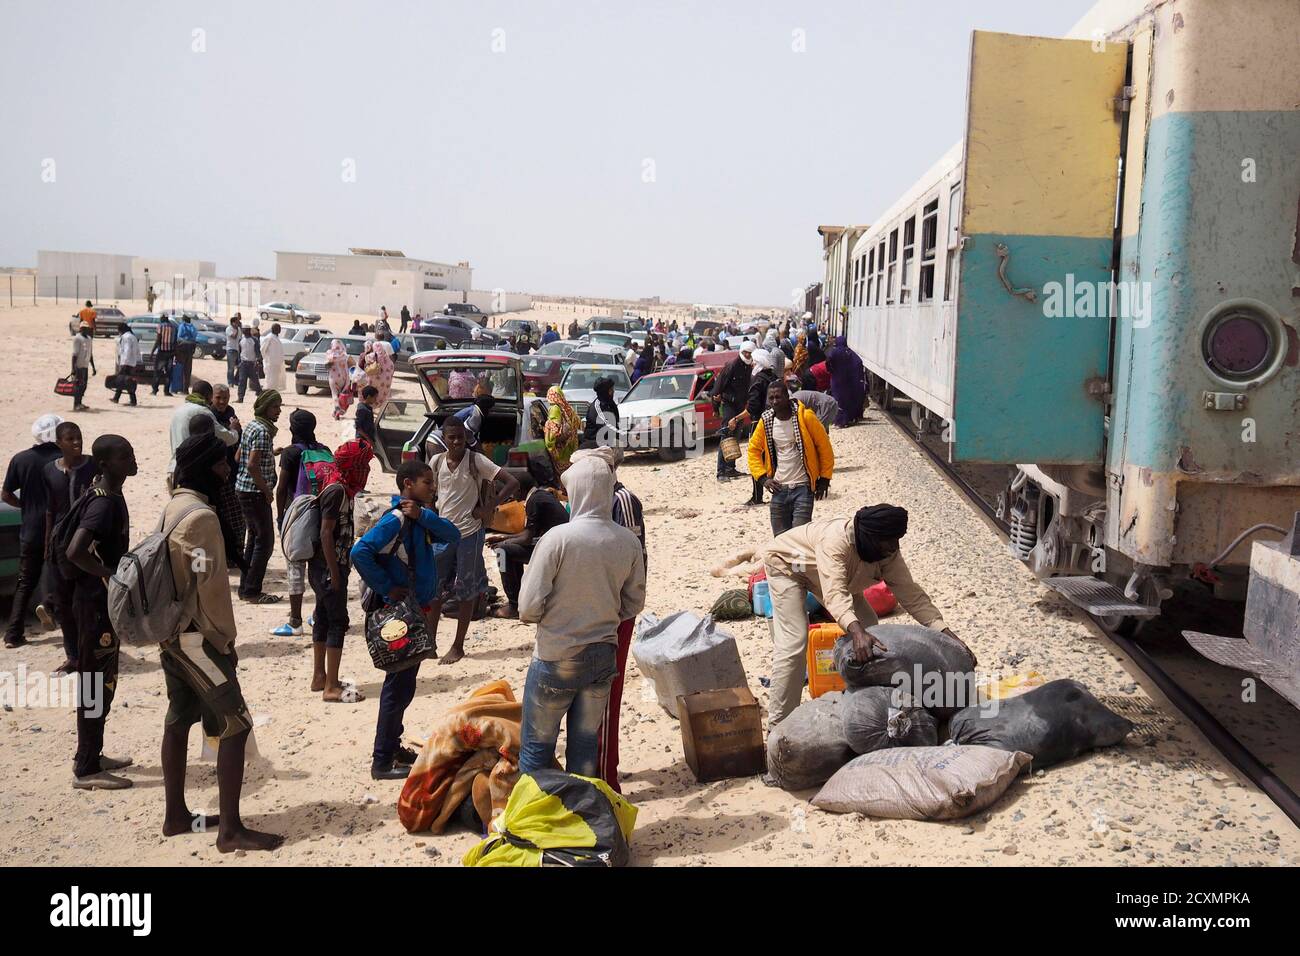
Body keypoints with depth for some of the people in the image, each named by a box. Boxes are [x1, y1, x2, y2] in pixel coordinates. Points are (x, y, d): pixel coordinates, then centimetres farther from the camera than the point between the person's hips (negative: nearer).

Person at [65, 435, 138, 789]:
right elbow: (75, 552, -33)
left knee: (103, 680, 18)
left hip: (105, 601, 10)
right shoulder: (104, 503, -22)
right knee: (95, 683, -3)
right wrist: (111, 576, -22)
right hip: (97, 603, -10)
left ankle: (91, 756, 29)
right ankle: (87, 770, 5)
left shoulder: (110, 494, 8)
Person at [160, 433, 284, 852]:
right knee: (236, 724, -6)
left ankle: (175, 815, 26)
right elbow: (209, 586, -20)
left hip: (170, 633, 10)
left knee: (178, 721, 16)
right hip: (196, 636, -10)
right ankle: (230, 830, -4)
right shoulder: (201, 516, -19)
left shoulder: (173, 508, 11)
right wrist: (227, 639, -10)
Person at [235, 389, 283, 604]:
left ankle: (246, 588, 20)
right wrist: (267, 490, -15)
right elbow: (252, 465, -24)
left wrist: (271, 453, 18)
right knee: (265, 540, -5)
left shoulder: (251, 426, 13)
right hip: (255, 492, -10)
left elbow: (238, 457, 20)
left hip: (244, 489, 10)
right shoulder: (262, 431, -17)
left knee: (254, 538, 16)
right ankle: (252, 592, -2)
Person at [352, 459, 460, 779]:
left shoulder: (420, 518, 9)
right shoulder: (395, 520, -19)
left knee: (404, 683, 18)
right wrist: (385, 587, -21)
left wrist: (424, 516, -14)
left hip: (419, 610, 9)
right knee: (399, 686, -3)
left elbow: (453, 537, -2)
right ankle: (383, 762, 6)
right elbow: (360, 552, -29)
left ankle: (392, 747, 31)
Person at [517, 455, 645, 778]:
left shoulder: (558, 537, -18)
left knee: (537, 745, 10)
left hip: (557, 658, -4)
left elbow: (529, 607, -16)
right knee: (586, 743, 16)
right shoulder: (629, 542, -5)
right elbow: (633, 604, 6)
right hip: (604, 656, 4)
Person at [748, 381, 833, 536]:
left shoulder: (805, 417, -9)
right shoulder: (765, 421, 2)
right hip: (779, 488, 4)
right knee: (780, 536, 10)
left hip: (803, 487, -4)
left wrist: (824, 478, -1)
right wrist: (762, 477, 3)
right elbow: (754, 450, 14)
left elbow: (824, 446, -2)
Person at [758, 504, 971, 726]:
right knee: (793, 642, -20)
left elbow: (911, 593, -20)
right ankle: (779, 725, -12)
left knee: (868, 629, -4)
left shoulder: (888, 552, -22)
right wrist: (857, 633, -70)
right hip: (786, 564, -7)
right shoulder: (835, 541, -43)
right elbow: (834, 594, -54)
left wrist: (949, 636, -28)